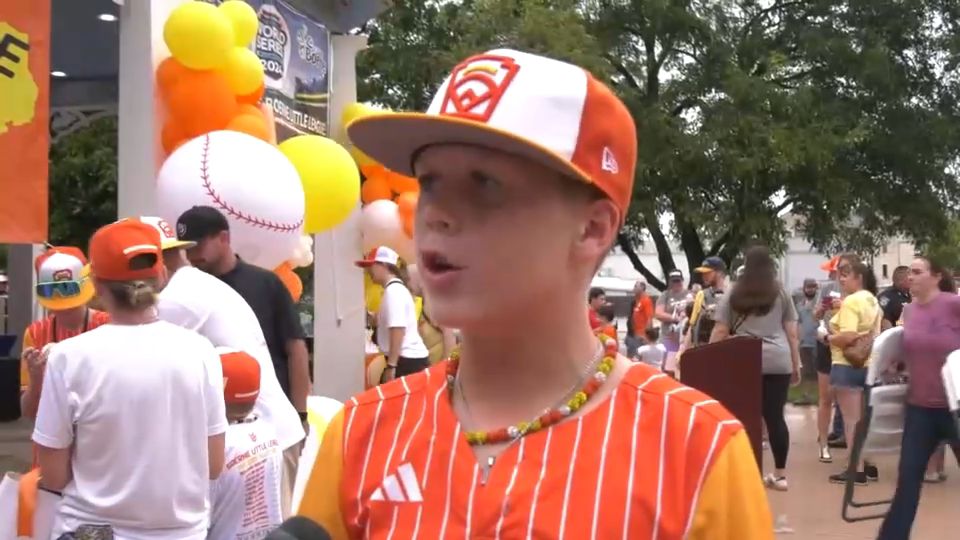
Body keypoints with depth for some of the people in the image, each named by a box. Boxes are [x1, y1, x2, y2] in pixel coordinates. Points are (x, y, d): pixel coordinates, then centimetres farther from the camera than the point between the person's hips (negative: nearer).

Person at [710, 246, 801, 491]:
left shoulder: (734, 295, 9)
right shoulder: (781, 294, 12)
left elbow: (720, 332, 5)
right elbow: (791, 333, 10)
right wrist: (796, 365, 17)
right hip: (778, 362, 1)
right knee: (775, 416, 2)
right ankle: (780, 474, 5)